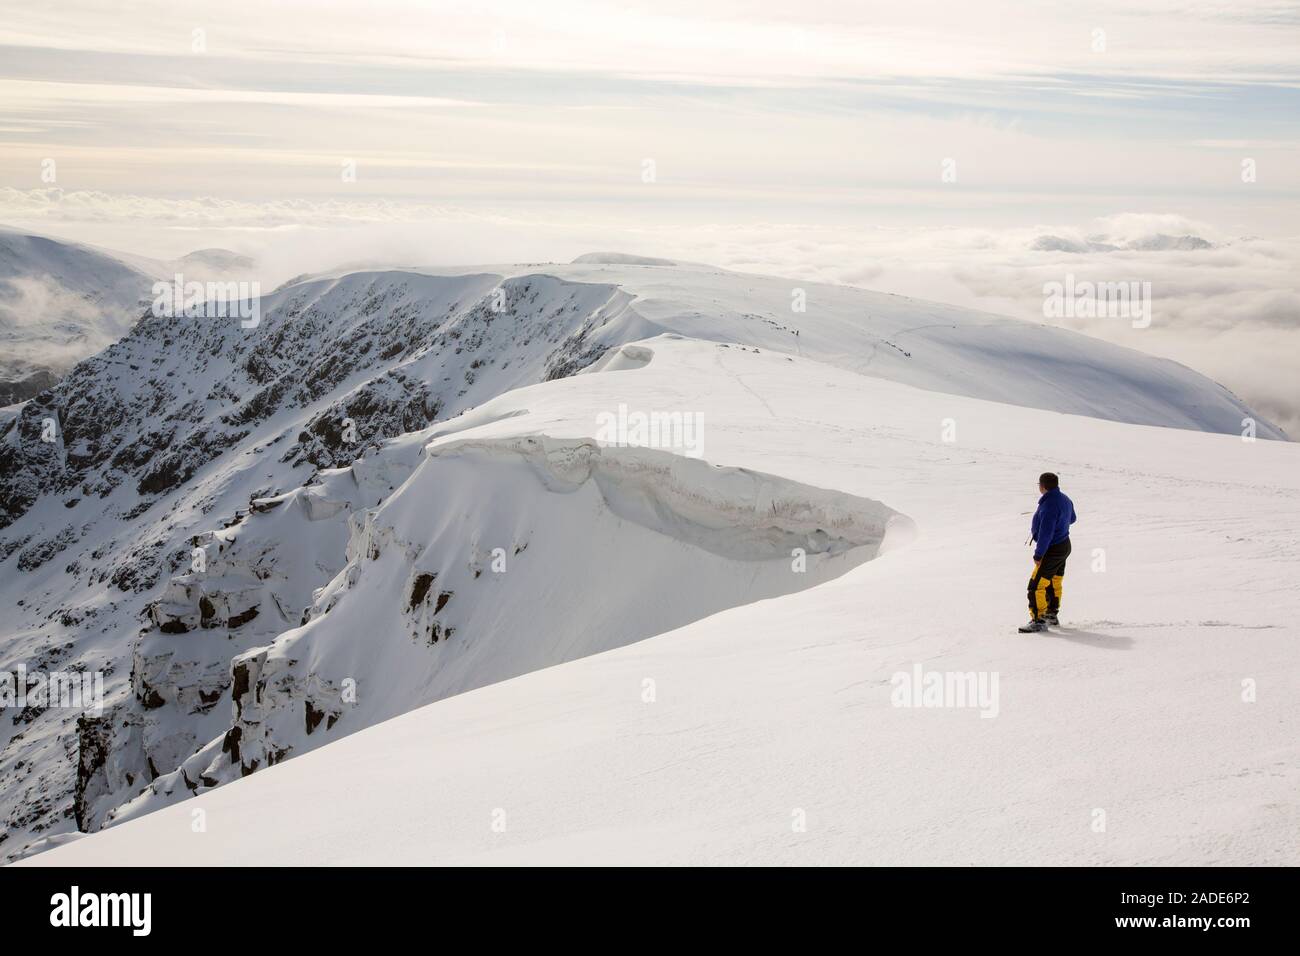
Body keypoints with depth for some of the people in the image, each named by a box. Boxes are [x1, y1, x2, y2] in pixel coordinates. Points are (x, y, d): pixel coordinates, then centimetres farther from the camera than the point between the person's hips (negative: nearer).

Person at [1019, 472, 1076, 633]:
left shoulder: (1049, 505, -27)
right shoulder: (1065, 499, 4)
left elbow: (1046, 533, -28)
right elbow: (1072, 518, 23)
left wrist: (1038, 554, -22)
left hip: (1052, 550, -10)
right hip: (1064, 546, 10)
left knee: (1037, 585, -8)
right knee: (1054, 583, 21)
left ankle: (1038, 620, -8)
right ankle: (1052, 615, 33)